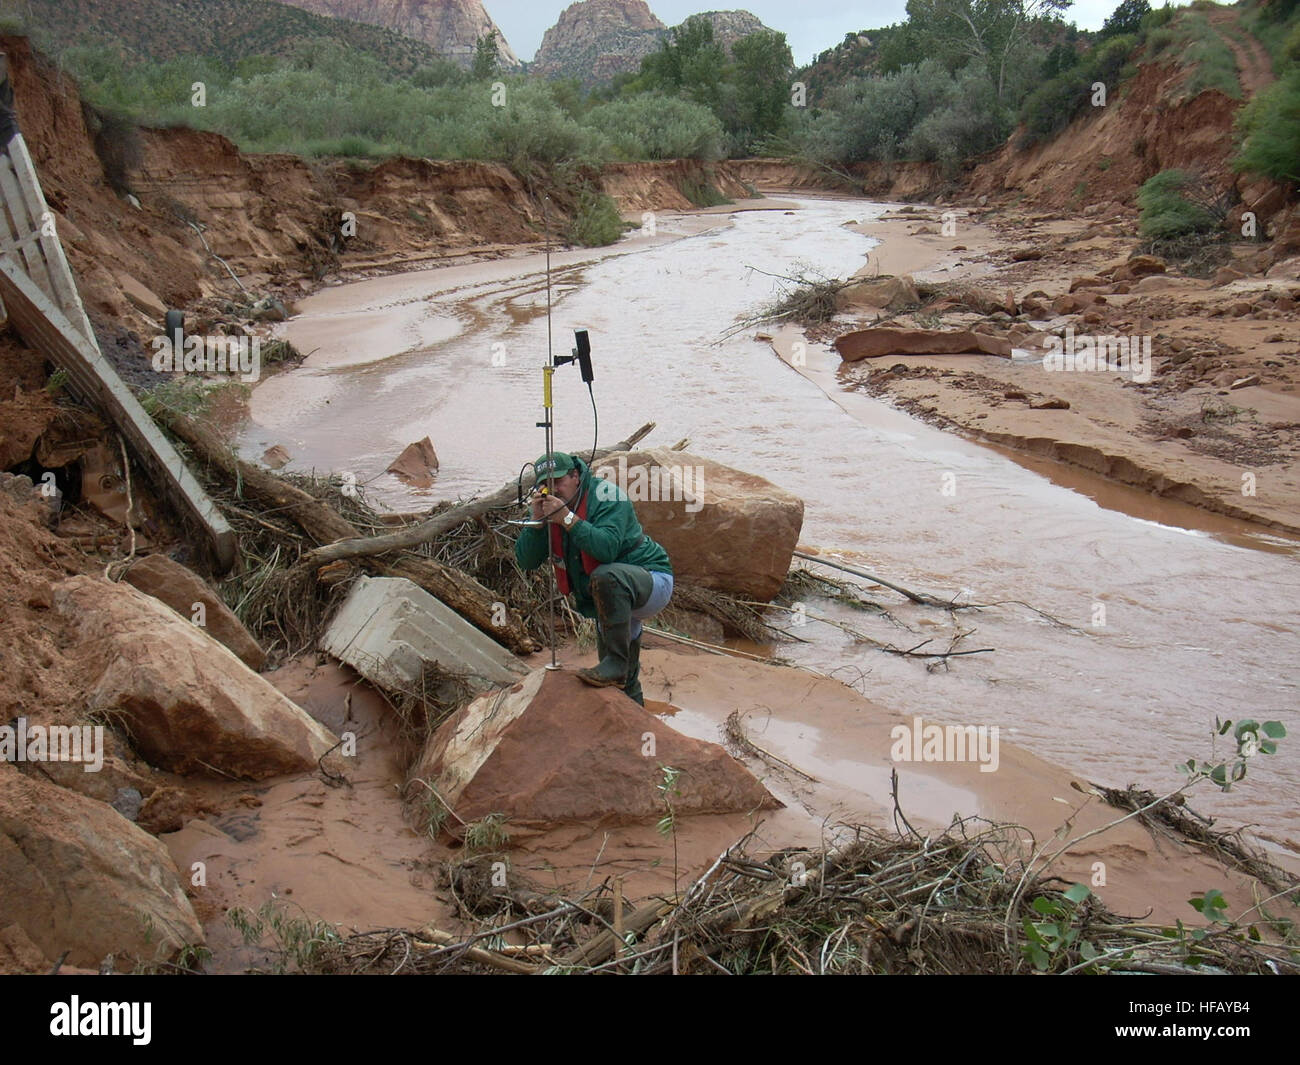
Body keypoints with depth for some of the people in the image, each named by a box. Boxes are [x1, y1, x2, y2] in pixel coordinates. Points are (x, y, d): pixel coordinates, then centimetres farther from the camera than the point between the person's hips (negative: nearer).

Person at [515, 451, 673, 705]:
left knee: (606, 576, -40)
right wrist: (537, 519, -21)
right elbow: (526, 561, -8)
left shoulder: (605, 494, -19)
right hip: (613, 599, 8)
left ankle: (617, 661, -33)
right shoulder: (551, 508, 0)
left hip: (653, 582, -7)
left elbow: (607, 548, -35)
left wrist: (568, 518, -36)